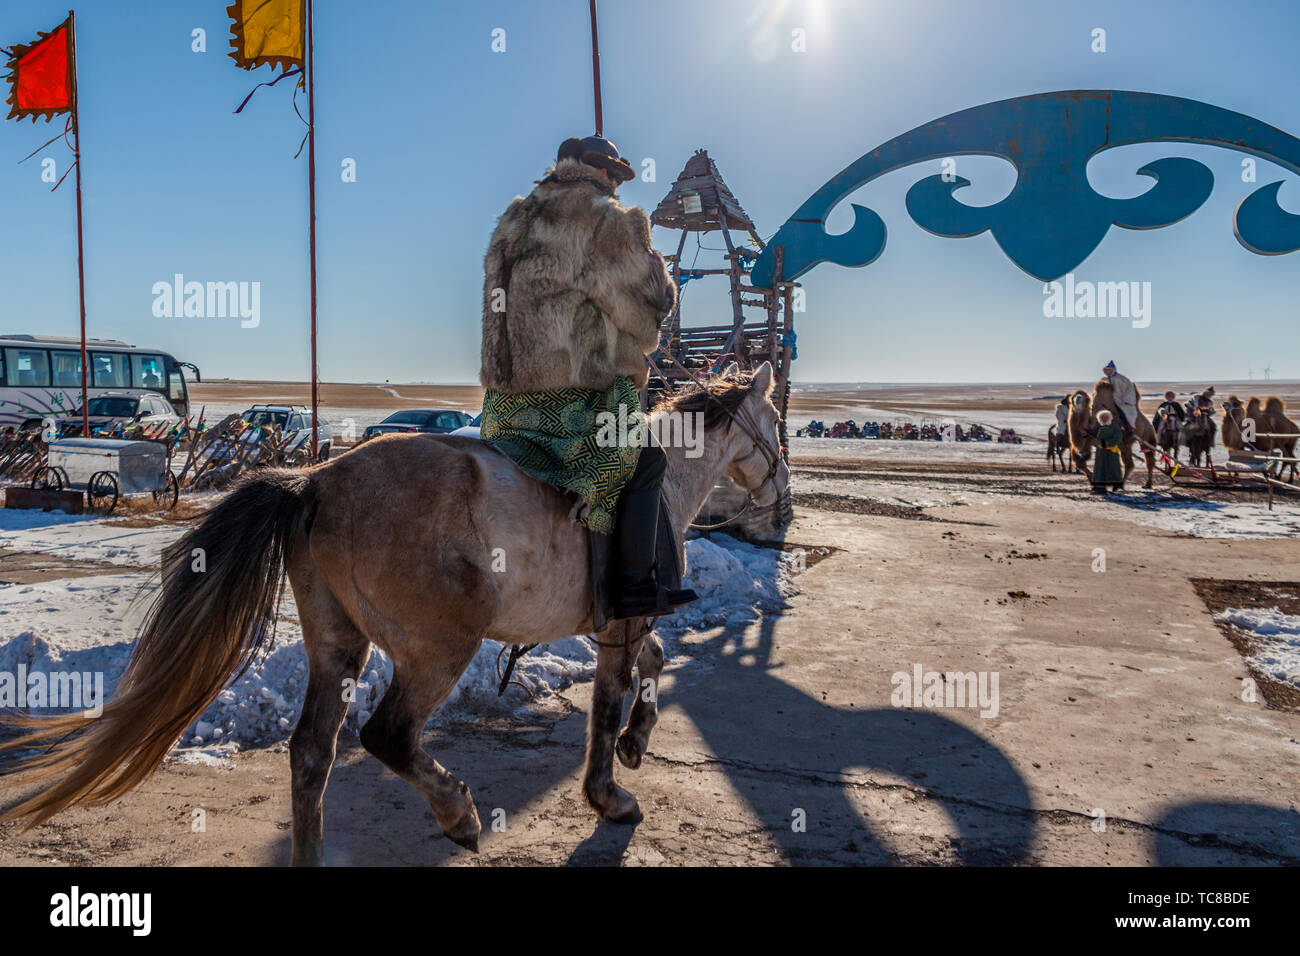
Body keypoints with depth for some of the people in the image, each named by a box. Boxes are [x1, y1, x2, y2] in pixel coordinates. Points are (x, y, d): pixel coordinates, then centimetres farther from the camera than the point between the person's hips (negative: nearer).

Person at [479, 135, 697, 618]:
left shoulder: (513, 220, 18)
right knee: (646, 461, 8)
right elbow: (648, 301, -6)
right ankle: (634, 586, 2)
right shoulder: (608, 220, -7)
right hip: (575, 396, -8)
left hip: (506, 399, 8)